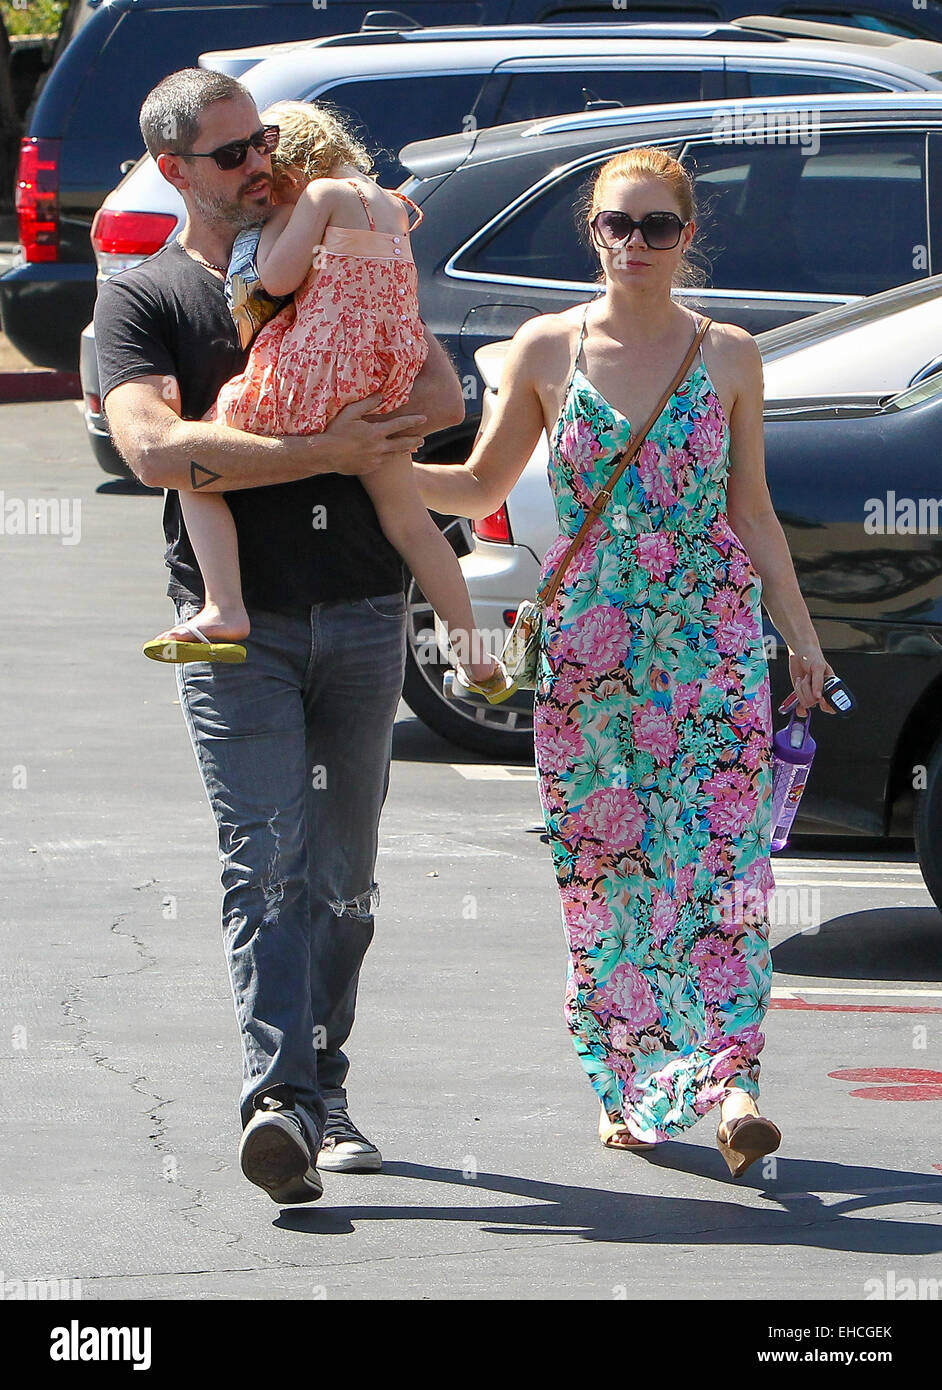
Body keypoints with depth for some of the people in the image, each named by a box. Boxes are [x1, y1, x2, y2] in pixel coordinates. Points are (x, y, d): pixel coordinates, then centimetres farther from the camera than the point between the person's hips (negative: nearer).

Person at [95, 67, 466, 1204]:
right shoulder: (142, 298, 4)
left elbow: (441, 396, 6)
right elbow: (154, 449, -13)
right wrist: (321, 452, -16)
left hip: (361, 609, 4)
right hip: (236, 619, -4)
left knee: (341, 875, 6)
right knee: (264, 862, -16)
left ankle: (320, 1099, 14)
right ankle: (279, 1100, -26)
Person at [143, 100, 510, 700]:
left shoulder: (322, 195, -5)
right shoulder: (392, 205, 18)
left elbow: (277, 278, -10)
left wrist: (278, 218, 5)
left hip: (316, 375, -8)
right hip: (384, 383, 8)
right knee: (409, 521, 18)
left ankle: (224, 610, -17)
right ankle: (476, 656, 19)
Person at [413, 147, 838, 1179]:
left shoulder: (728, 357, 5)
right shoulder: (547, 351, 4)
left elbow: (753, 513, 11)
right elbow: (481, 486, 11)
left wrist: (801, 634, 10)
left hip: (715, 636, -1)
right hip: (588, 643, 1)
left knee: (723, 858, -12)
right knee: (602, 861, 0)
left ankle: (727, 1080, -18)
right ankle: (630, 1087, 10)